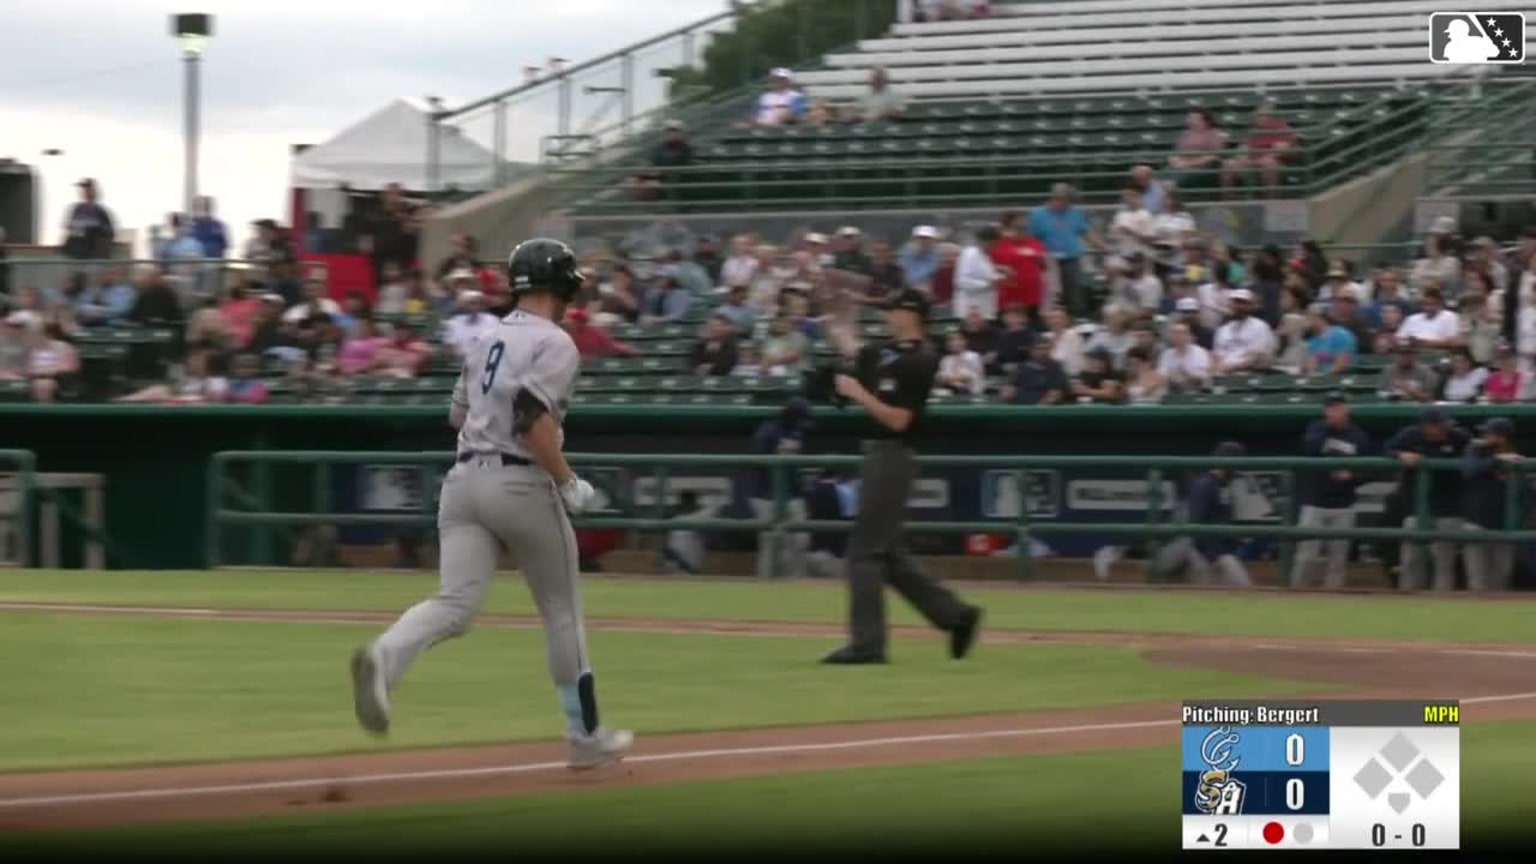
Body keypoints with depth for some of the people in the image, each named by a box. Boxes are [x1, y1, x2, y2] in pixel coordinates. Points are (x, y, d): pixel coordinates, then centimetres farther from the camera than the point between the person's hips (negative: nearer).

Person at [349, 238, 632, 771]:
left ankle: (386, 656, -39)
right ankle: (585, 735, 20)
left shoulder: (487, 340, 17)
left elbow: (458, 416, 22)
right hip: (521, 484, -6)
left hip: (463, 480, 6)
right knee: (562, 610, 12)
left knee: (456, 604, -8)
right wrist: (569, 484, -15)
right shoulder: (554, 343, -7)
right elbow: (533, 416, -21)